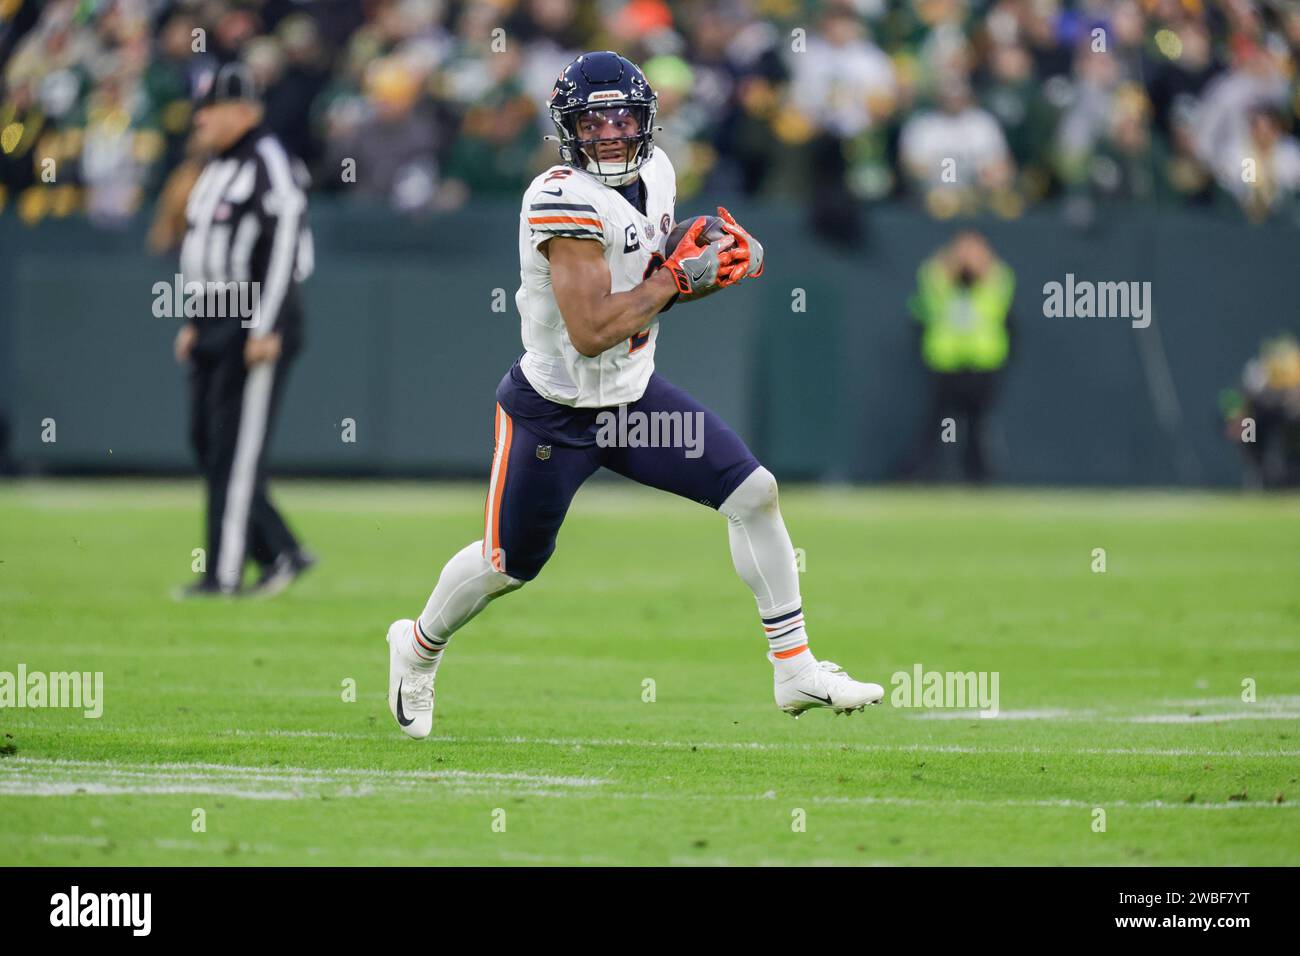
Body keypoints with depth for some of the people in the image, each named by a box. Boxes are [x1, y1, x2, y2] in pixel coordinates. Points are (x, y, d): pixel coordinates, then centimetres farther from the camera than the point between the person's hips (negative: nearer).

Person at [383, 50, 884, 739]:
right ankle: (418, 648, 39)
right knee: (509, 565, 9)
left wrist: (720, 264, -6)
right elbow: (590, 332, -31)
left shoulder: (654, 173, 0)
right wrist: (680, 276, -24)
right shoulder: (566, 200, -27)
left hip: (634, 395, 7)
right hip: (555, 414, -7)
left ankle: (794, 670, 5)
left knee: (755, 495, -4)